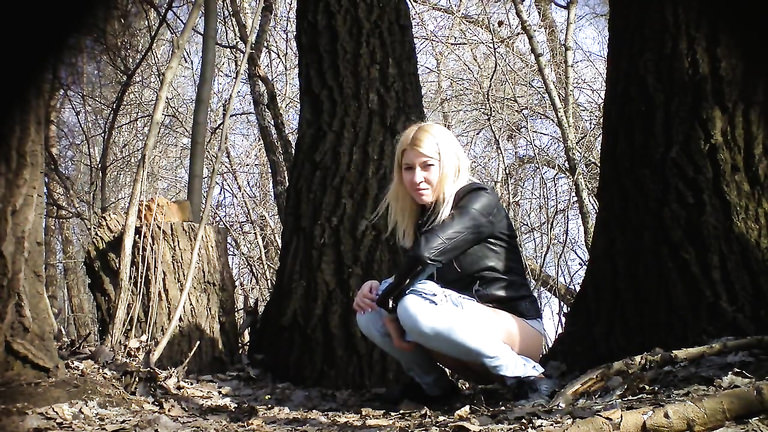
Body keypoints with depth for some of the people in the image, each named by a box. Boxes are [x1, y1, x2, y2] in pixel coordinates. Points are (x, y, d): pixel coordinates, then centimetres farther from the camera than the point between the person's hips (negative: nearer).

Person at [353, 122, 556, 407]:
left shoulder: (480, 203, -13)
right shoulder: (422, 216, 11)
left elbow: (427, 253, -28)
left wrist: (389, 302, -19)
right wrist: (377, 288, -12)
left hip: (519, 330, -7)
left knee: (415, 307, -33)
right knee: (368, 311, -5)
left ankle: (525, 376, -20)